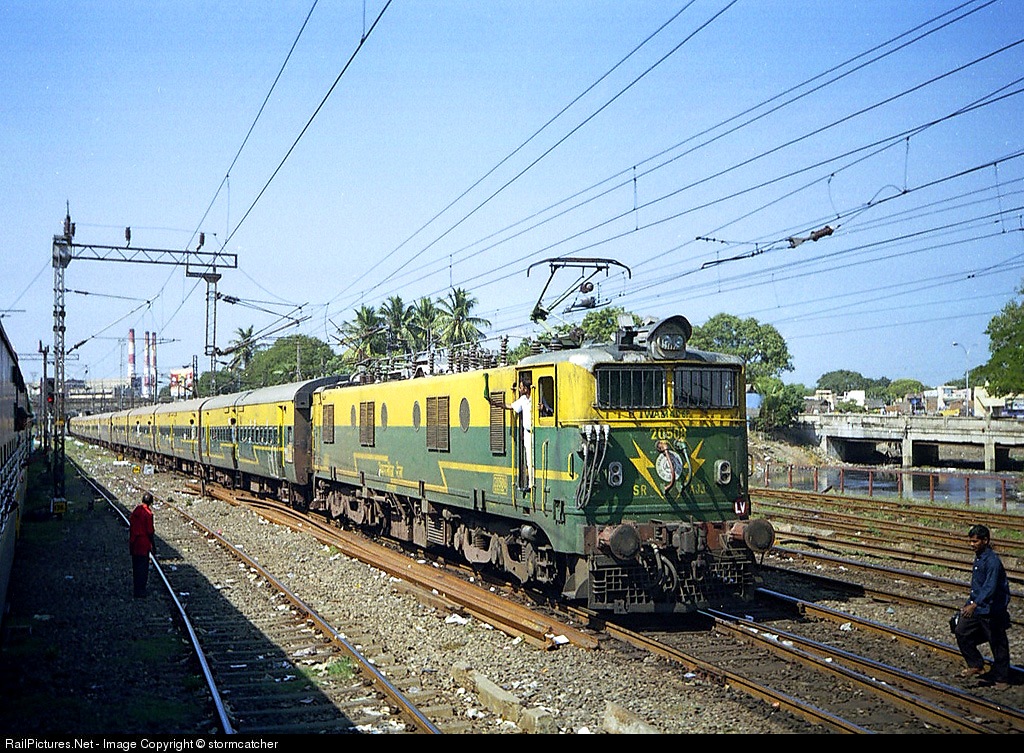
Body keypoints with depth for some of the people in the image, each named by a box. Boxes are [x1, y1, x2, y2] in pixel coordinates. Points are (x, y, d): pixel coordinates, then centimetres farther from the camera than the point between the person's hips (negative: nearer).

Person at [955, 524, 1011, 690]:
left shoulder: (992, 561, -20)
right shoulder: (978, 557, 9)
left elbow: (990, 587, -30)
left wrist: (974, 605, -39)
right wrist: (969, 603, 27)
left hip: (992, 610, -9)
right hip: (976, 608, 9)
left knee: (998, 644, 4)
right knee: (962, 633, 3)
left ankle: (1001, 679, 16)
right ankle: (976, 666, 16)